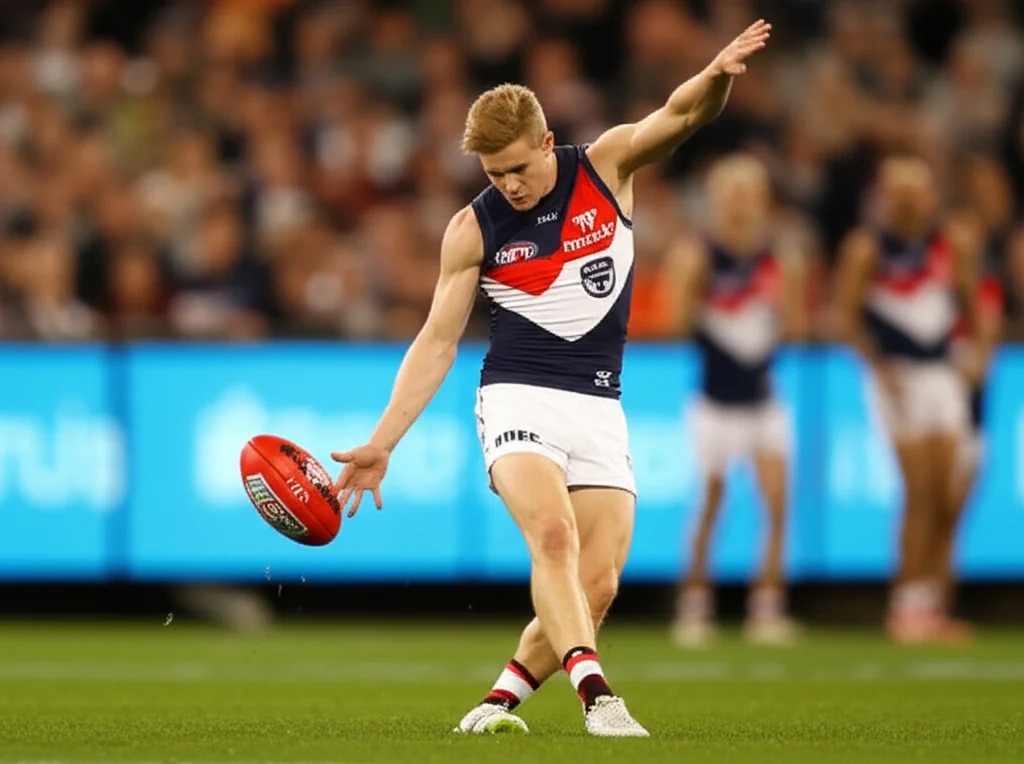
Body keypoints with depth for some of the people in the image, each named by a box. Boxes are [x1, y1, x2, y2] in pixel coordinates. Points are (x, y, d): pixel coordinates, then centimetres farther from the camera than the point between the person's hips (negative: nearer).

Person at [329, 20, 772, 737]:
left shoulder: (607, 166, 1)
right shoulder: (473, 229, -1)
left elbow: (684, 113, -13)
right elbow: (438, 341, 3)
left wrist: (717, 75, -38)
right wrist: (381, 444, -3)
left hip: (600, 411, 2)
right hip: (519, 401, -2)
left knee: (596, 584, -8)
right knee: (552, 534, -29)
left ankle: (502, 699, 8)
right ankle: (596, 695, -39)